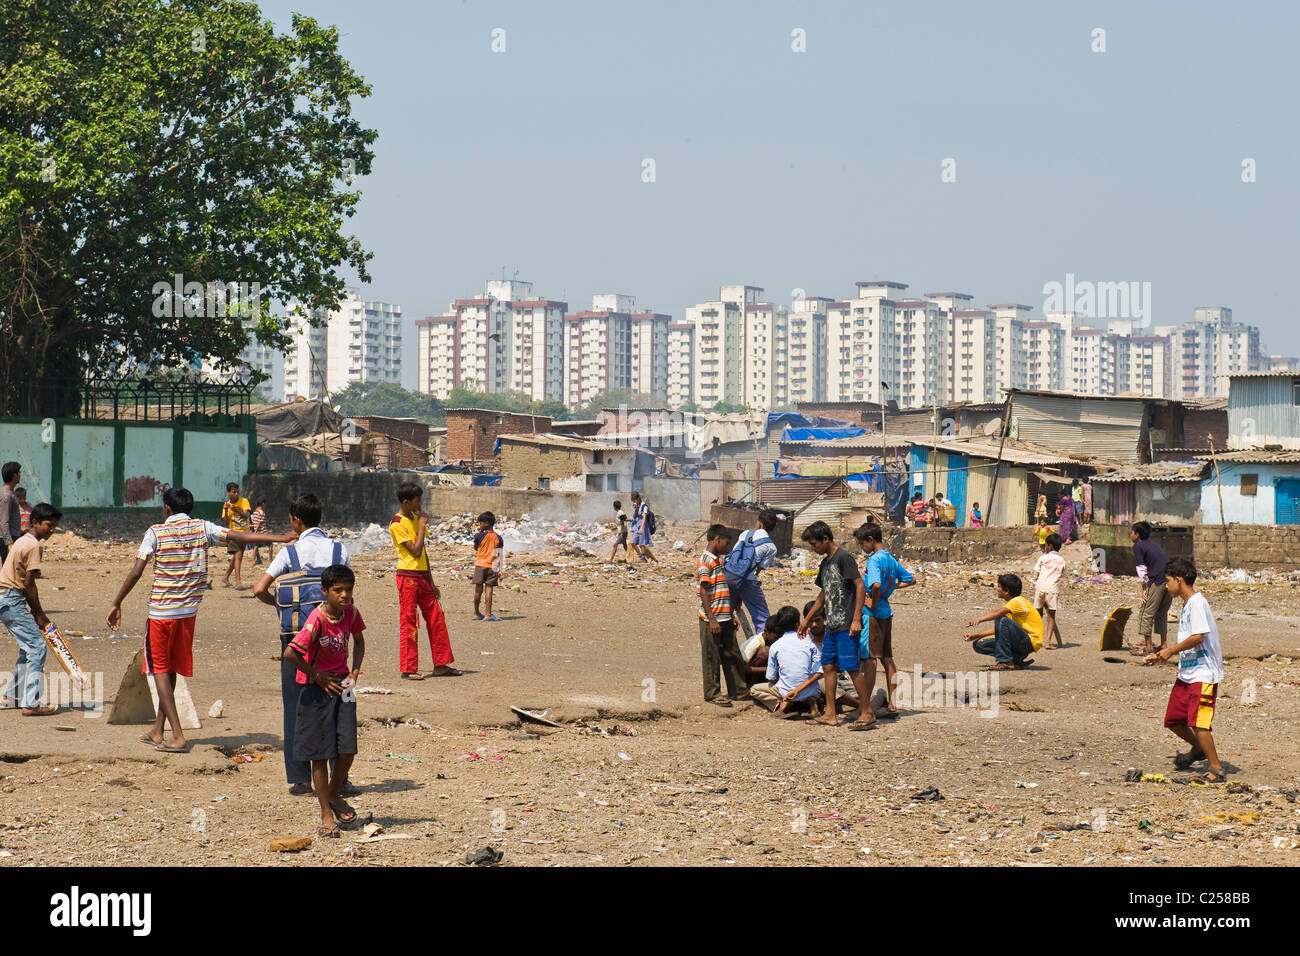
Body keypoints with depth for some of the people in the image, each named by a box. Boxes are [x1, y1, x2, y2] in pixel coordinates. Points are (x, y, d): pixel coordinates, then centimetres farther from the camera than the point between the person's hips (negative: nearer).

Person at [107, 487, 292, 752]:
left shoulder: (156, 532, -7)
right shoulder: (202, 528, 1)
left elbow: (136, 572, -11)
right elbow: (238, 537, -7)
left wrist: (116, 604, -5)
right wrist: (280, 538, -6)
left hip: (161, 611, -4)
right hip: (188, 611, 4)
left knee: (160, 671, 4)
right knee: (171, 670, 18)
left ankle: (178, 736, -8)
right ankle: (157, 732, 27)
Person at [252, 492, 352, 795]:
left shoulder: (290, 552, -5)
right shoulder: (339, 549, 1)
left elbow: (259, 589, -11)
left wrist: (278, 602, 8)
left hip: (296, 634, -2)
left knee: (295, 707, 6)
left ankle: (300, 778, 6)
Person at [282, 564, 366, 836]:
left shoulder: (351, 612, -3)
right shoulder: (317, 621, -22)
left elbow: (359, 640, 18)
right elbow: (290, 653, -29)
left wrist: (354, 671, 4)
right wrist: (317, 676, -16)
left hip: (342, 685, 5)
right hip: (318, 690, -5)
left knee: (347, 749, 0)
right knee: (320, 754, 0)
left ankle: (334, 795, 28)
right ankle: (326, 815, 10)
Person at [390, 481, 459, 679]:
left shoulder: (415, 518, 14)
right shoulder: (397, 525, -12)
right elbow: (415, 550, -18)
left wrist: (431, 582, 17)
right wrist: (422, 524, -12)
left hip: (422, 577, 8)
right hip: (408, 577, -8)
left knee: (436, 619, 7)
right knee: (409, 622, -4)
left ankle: (440, 665, 13)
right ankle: (408, 669, 0)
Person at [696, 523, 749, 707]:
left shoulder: (718, 561, 15)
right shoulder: (705, 561, -13)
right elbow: (703, 592, -17)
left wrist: (731, 615, 21)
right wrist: (711, 619, -19)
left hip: (724, 618, 9)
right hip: (712, 619, -9)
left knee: (732, 656, 13)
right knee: (712, 657, 0)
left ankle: (739, 690, 21)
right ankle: (712, 694, 8)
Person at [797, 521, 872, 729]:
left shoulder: (843, 558, -11)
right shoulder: (825, 563, 16)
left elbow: (860, 586, -15)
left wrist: (856, 619, -19)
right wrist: (807, 619, 30)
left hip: (847, 626, -9)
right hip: (832, 626, 9)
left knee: (851, 667, -8)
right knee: (828, 665, 8)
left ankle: (867, 712, -1)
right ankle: (830, 714, 12)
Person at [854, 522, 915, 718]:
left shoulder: (874, 560, -15)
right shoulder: (891, 559, 12)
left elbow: (876, 585, -31)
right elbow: (911, 580, 23)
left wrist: (873, 603, -17)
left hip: (872, 614, -8)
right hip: (887, 613, 8)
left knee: (869, 659, -7)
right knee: (887, 659, 11)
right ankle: (891, 704, 14)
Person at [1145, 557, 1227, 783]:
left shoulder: (1197, 602, -14)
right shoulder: (1186, 605, 16)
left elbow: (1198, 637, -23)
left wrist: (1171, 651, -11)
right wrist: (1161, 655, 18)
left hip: (1204, 673, -10)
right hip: (1186, 672, 10)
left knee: (1197, 722, -15)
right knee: (1173, 720, 12)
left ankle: (1217, 769, -6)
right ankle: (1198, 750, 35)